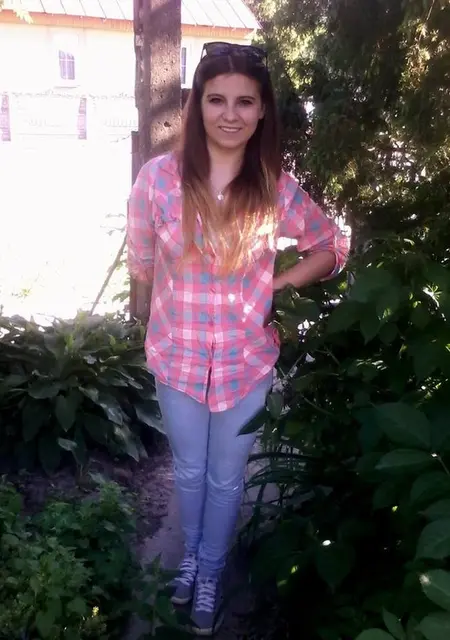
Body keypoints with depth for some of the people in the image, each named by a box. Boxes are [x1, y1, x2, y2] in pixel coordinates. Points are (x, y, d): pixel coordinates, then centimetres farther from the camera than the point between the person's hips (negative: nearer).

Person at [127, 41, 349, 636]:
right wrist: (186, 297, 8)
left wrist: (276, 284, -7)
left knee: (226, 479, 18)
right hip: (178, 356, 0)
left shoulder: (277, 187, -12)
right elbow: (142, 261, 0)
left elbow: (332, 248, 2)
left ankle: (211, 574, 45)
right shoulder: (159, 177, -15)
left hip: (247, 361, 0)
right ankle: (191, 554, 52)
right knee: (189, 470, 22)